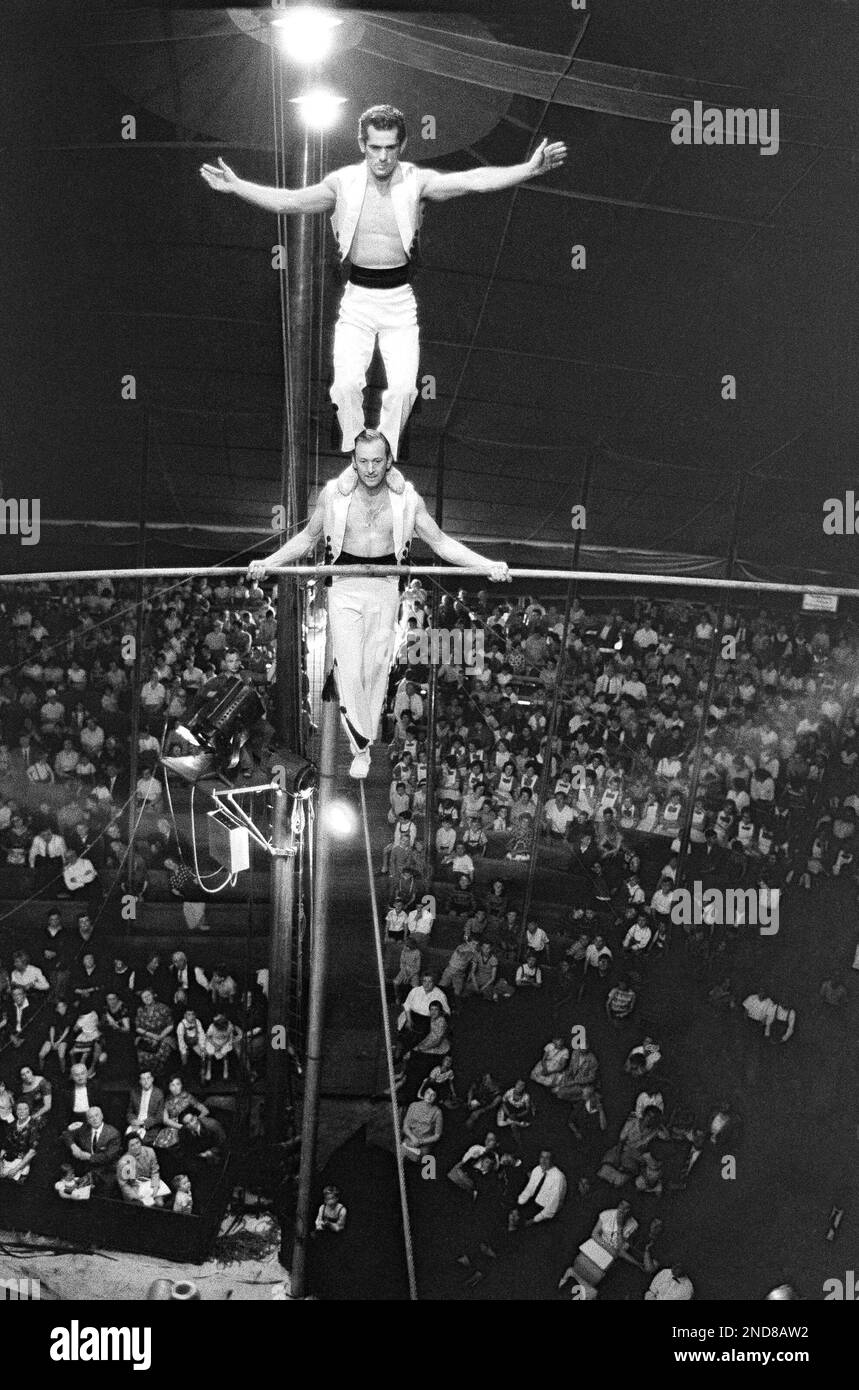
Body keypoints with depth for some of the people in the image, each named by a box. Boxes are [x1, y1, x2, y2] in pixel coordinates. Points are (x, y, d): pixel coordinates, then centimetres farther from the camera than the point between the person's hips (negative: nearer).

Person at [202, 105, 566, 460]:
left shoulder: (417, 181, -7)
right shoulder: (343, 182, -4)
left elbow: (474, 181, -17)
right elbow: (288, 201, -7)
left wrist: (529, 170, -29)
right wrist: (236, 186, -19)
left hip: (399, 298, 0)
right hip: (357, 298, 0)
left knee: (403, 386, -12)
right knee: (346, 384, -13)